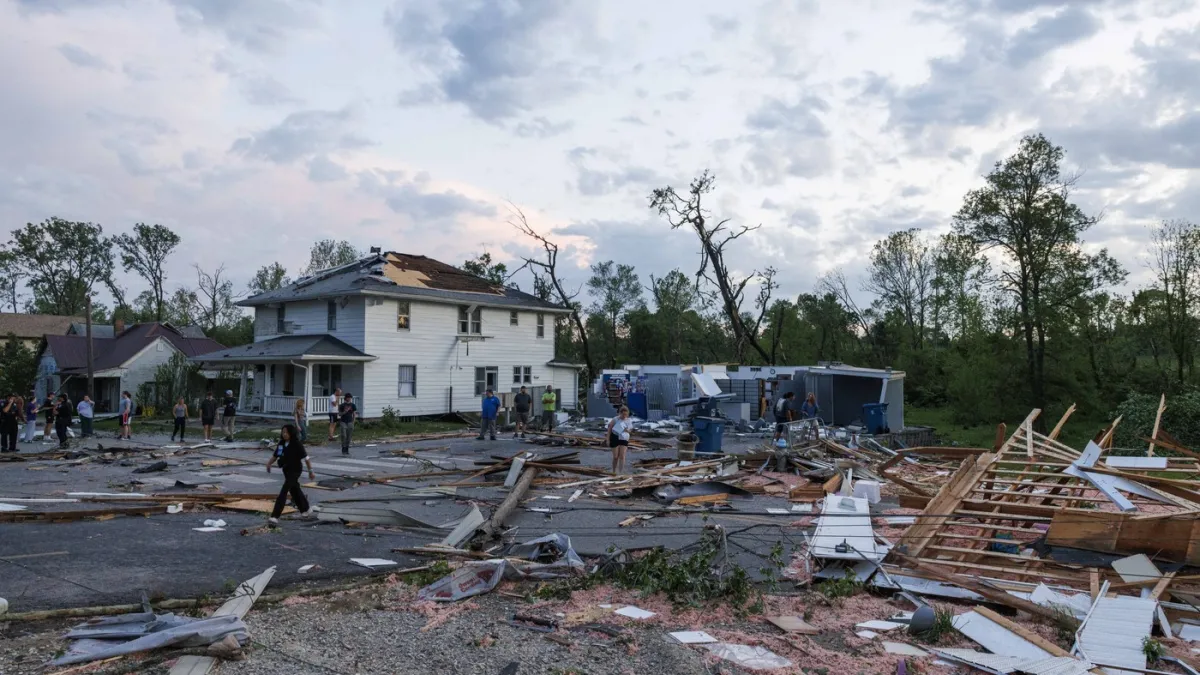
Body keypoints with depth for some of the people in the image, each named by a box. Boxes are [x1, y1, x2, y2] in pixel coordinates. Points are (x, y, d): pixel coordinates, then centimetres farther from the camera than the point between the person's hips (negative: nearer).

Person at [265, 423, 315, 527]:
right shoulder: (281, 443, 1)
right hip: (286, 470, 7)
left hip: (295, 471, -7)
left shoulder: (297, 444, -16)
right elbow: (275, 455, 8)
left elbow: (306, 458, -13)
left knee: (283, 492, -14)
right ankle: (306, 510, 40)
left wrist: (310, 471, -12)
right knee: (295, 491, 21)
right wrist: (269, 463, -8)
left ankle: (275, 516, -15)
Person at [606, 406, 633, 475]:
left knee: (622, 456, -8)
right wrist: (608, 440, -8)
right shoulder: (615, 419, -10)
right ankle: (614, 471, 20)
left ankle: (621, 472, -7)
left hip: (624, 439, 3)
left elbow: (630, 429, 17)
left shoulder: (628, 421, 3)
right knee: (615, 457, 2)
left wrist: (628, 430, -8)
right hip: (615, 438, -3)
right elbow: (609, 429, -6)